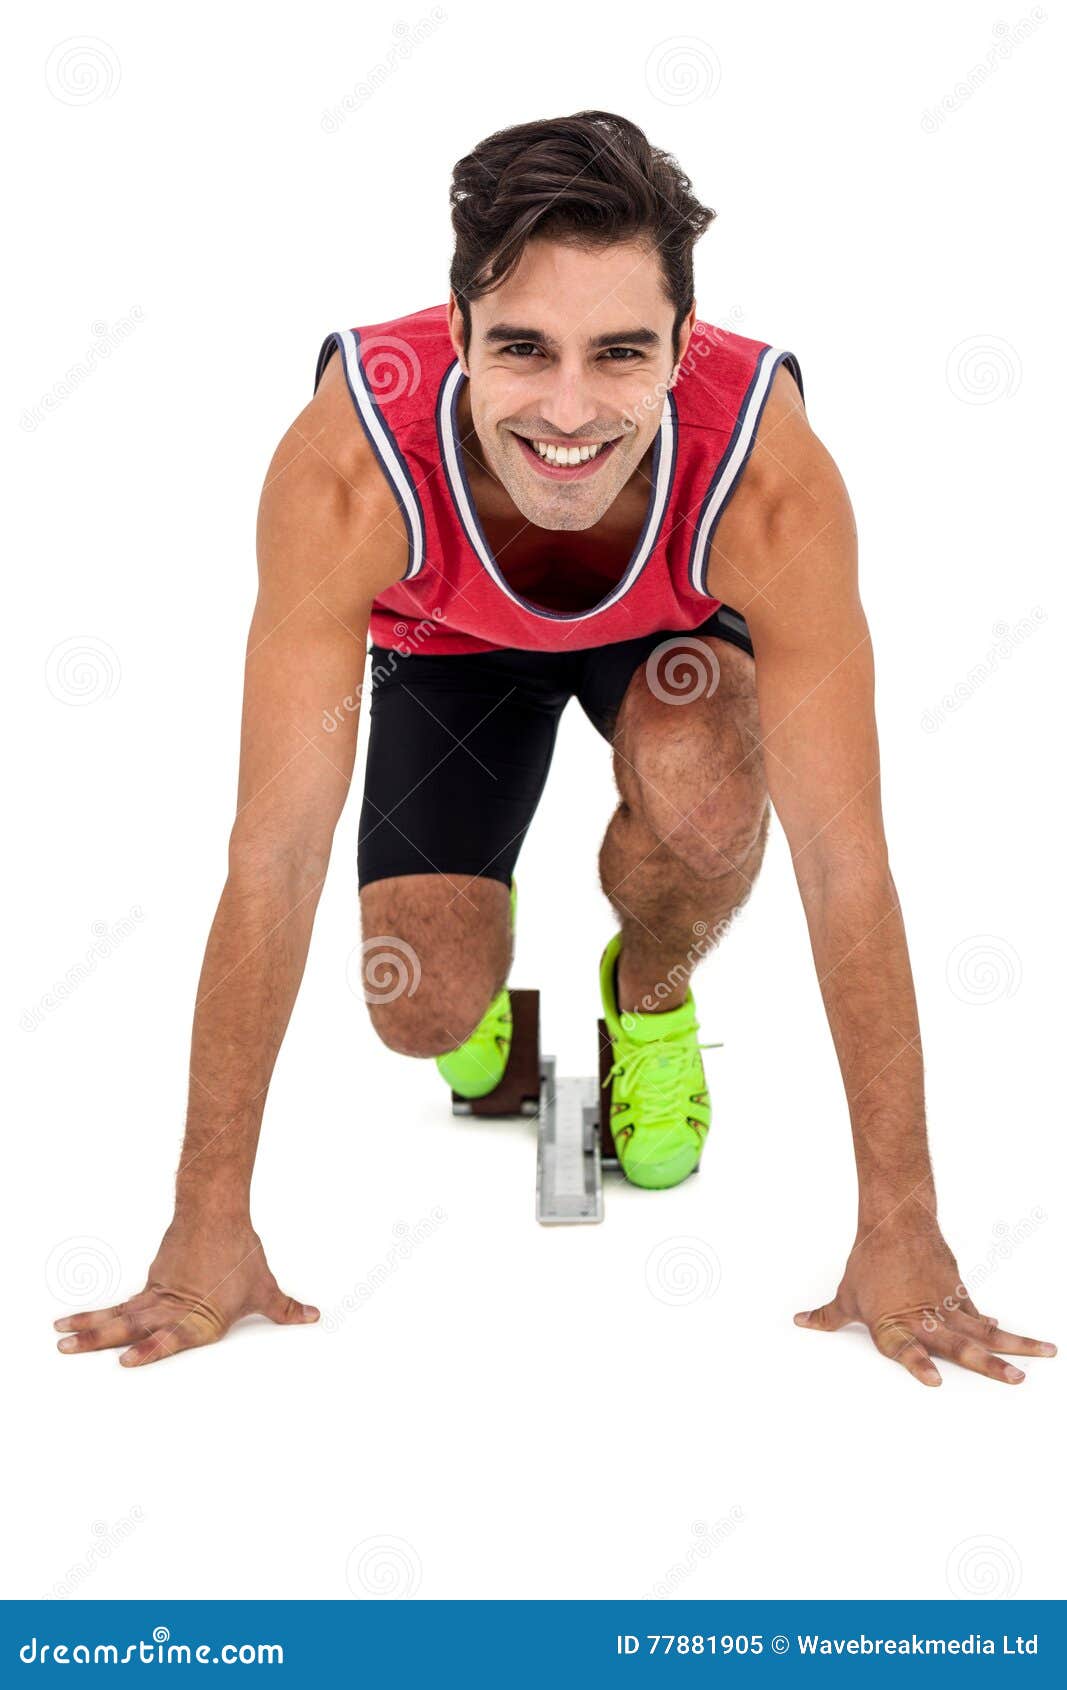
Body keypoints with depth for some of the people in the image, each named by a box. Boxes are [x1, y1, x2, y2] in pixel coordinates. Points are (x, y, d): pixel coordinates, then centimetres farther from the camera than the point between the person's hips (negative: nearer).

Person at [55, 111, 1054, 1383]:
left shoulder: (772, 483, -41)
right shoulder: (348, 470, -41)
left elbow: (844, 861, -36)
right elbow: (275, 855, -38)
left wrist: (899, 1229, -33)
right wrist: (208, 1225, -34)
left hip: (676, 623, 0)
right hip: (452, 637, 0)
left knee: (705, 795, -34)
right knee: (425, 1012, -14)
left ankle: (653, 989, 2)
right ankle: (472, 923, 24)